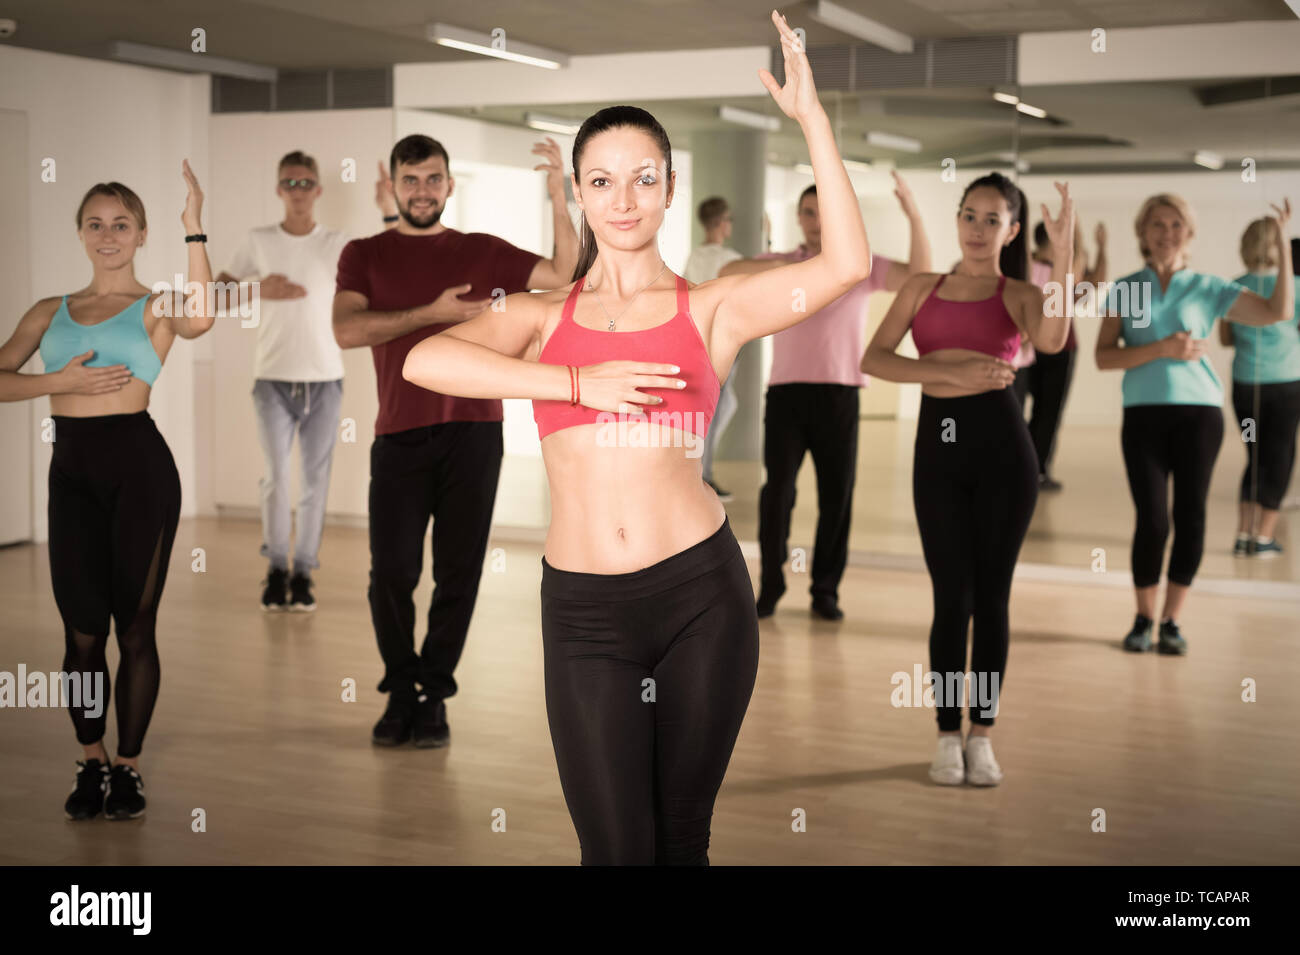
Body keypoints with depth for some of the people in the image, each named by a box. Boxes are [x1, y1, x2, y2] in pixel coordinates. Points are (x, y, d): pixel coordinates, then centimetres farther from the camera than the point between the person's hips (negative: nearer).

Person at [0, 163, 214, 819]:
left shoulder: (156, 307, 4)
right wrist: (60, 380, -10)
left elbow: (199, 319, -21)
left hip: (139, 467, -3)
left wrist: (193, 228, -22)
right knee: (82, 629, 5)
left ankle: (128, 766, 16)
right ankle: (91, 763, 20)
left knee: (135, 625, 4)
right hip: (72, 471, 3)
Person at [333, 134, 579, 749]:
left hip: (472, 431, 1)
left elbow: (565, 276, 3)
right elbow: (347, 330, -7)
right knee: (391, 571, -4)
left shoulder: (482, 251, 12)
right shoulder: (365, 255, 10)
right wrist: (432, 312, -13)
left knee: (458, 573, 1)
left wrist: (558, 197, -5)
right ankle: (401, 693, 16)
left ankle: (433, 698, 13)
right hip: (400, 436, 0)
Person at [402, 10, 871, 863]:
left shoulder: (712, 308, 6)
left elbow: (847, 265, -9)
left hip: (702, 590, 0)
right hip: (584, 608, 0)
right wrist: (580, 383, -15)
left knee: (682, 835, 12)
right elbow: (424, 360, -11)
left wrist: (812, 116, -10)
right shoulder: (543, 317, 9)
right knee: (617, 848, 3)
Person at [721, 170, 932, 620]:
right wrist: (780, 266, -24)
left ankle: (825, 590, 15)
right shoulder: (781, 263, 8)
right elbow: (728, 273, -7)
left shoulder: (861, 265, 7)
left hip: (840, 395, 0)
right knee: (777, 491, -6)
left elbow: (920, 275, -6)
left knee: (837, 496, 3)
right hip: (786, 391, 0)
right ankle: (770, 586, 8)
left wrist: (914, 216, -18)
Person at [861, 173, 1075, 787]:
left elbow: (1050, 340, -20)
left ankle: (982, 736, 16)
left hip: (1001, 443, -1)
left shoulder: (1019, 294, 5)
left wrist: (1063, 250, -23)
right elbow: (873, 359, -2)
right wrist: (950, 372, -13)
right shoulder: (923, 288, 12)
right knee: (952, 597, 2)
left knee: (992, 596, 5)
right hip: (938, 444, 1)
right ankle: (948, 737, 14)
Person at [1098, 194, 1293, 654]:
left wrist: (1284, 249, -9)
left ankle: (1171, 621, 13)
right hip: (1144, 412, -1)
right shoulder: (1124, 289, 5)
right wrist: (1162, 349, -14)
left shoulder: (1207, 287, 6)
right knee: (1152, 519, -5)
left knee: (1190, 517, 1)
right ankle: (1143, 620, 11)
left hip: (1199, 411, 1)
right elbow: (1104, 357, -3)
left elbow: (1278, 311, -3)